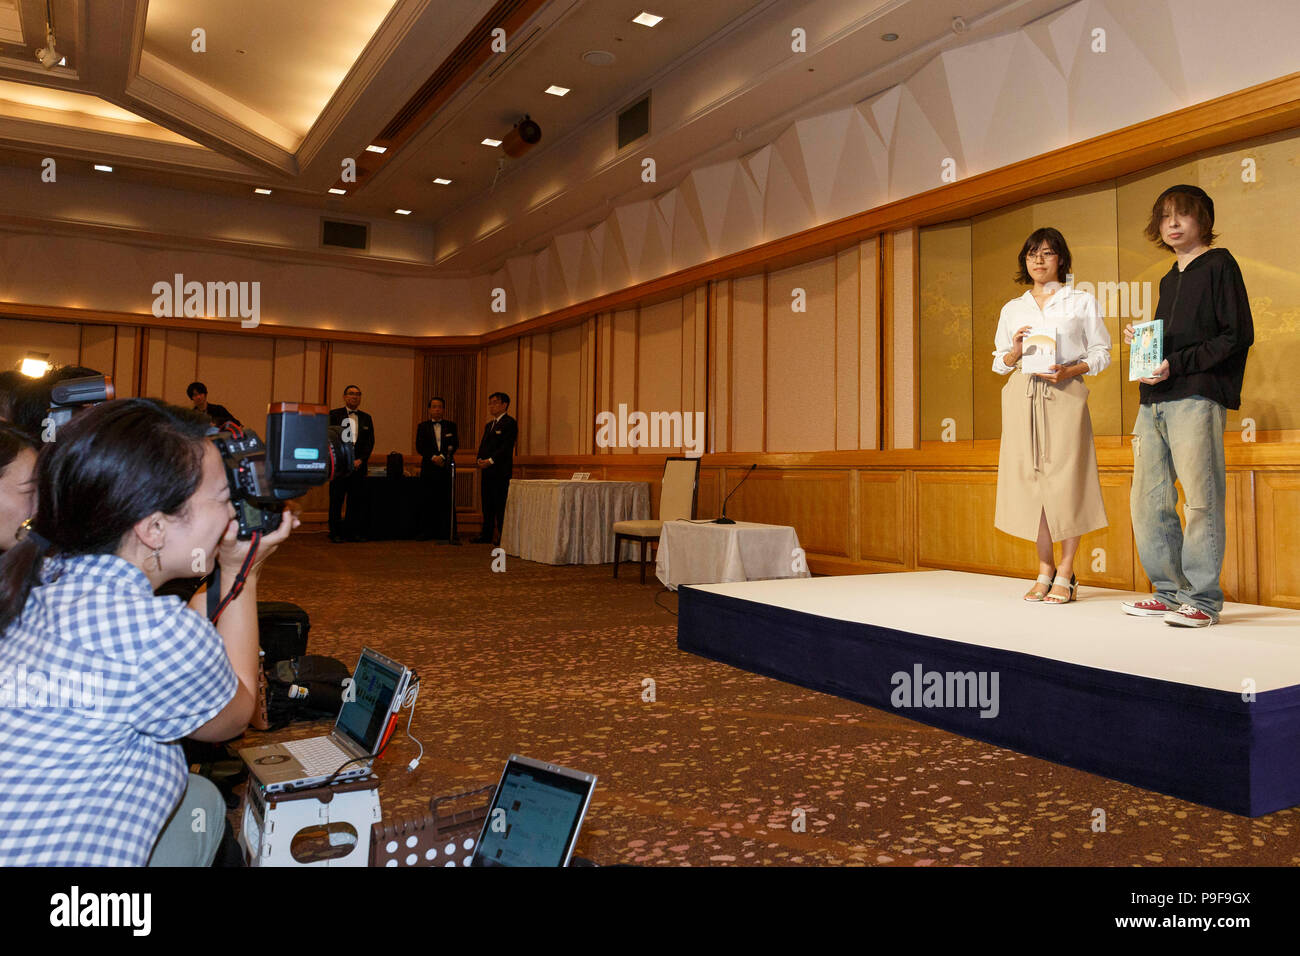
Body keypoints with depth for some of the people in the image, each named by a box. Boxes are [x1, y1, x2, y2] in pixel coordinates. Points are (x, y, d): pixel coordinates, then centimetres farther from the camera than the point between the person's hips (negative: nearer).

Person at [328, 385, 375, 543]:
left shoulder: (366, 418, 14)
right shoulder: (334, 415, 5)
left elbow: (370, 442, 10)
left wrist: (360, 460, -4)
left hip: (358, 465, 3)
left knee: (356, 500, 3)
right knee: (336, 501, 0)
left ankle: (353, 532, 9)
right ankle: (335, 533, 7)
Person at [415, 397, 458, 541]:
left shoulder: (451, 425, 11)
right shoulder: (423, 426, 11)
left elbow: (454, 444, 1)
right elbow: (420, 446, 1)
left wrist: (442, 456, -12)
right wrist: (433, 457, -12)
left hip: (446, 467, 0)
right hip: (428, 468, 0)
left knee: (446, 501, -2)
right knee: (428, 502, 0)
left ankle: (445, 533, 2)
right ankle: (427, 532, 5)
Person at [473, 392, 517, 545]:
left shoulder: (510, 423, -5)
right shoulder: (489, 425, 23)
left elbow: (507, 446, -13)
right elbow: (483, 445, 21)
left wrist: (491, 460, -17)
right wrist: (480, 459, 1)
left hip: (501, 470, -8)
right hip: (487, 470, 8)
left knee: (501, 505, -8)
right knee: (487, 505, 10)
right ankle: (486, 535, 16)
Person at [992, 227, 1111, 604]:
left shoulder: (1081, 302, 10)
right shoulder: (1012, 309, 16)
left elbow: (1101, 353, 6)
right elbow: (999, 362, 17)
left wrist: (1070, 370, -12)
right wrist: (1015, 351, -5)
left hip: (1065, 395, -3)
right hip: (1023, 396, 3)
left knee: (1064, 478, -7)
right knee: (1030, 478, 0)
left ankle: (1065, 574, 2)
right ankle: (1045, 569, 11)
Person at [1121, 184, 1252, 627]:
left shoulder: (1219, 265, 2)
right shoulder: (1169, 280, 24)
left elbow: (1238, 336, -7)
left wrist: (1176, 365, -14)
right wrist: (1140, 340, 8)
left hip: (1197, 398, -7)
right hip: (1154, 401, 8)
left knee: (1201, 500, -7)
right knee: (1148, 501, 5)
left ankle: (1203, 598, -1)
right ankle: (1170, 591, 14)